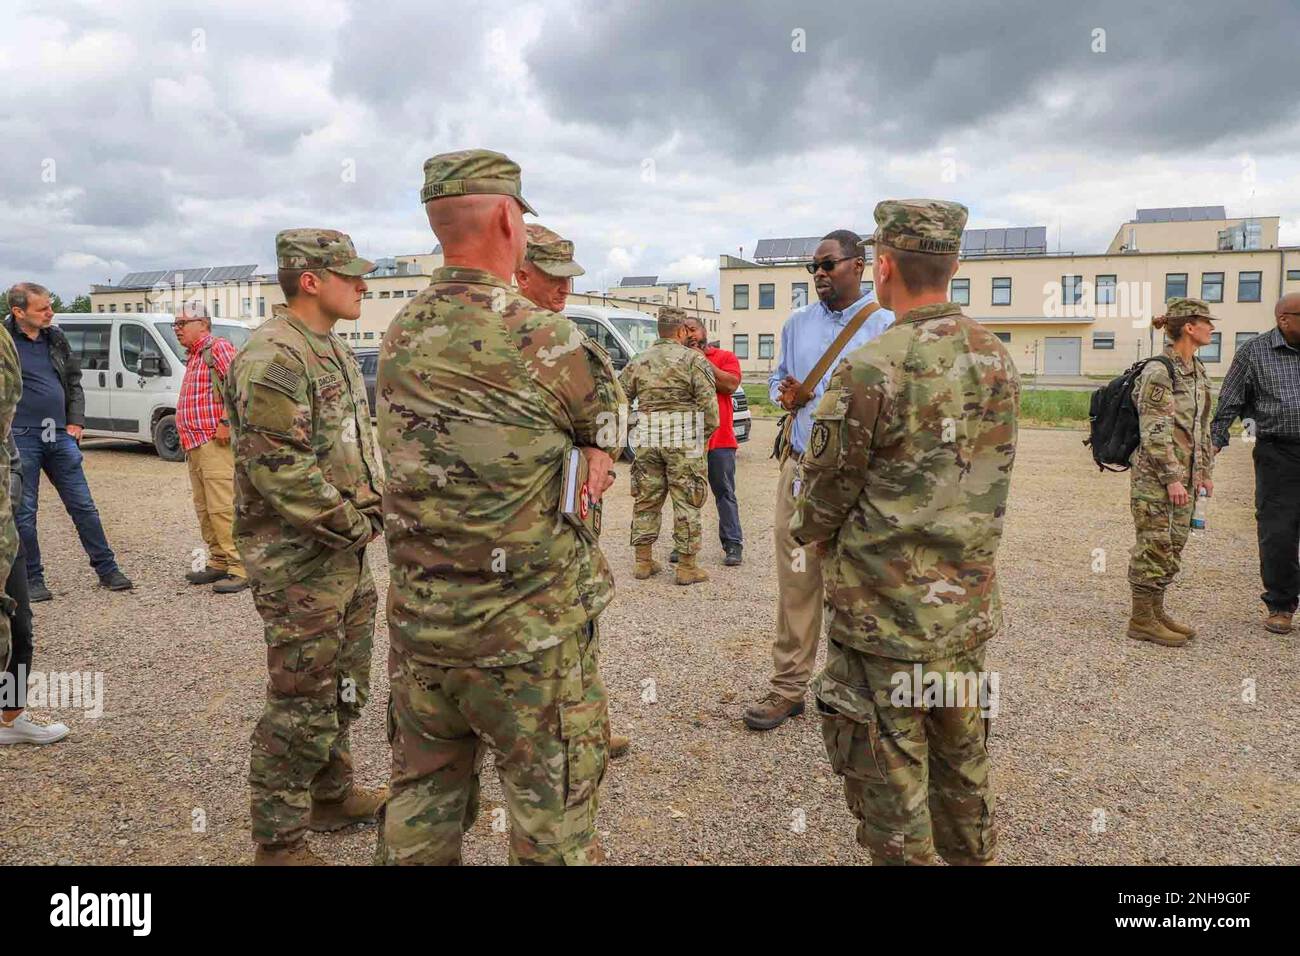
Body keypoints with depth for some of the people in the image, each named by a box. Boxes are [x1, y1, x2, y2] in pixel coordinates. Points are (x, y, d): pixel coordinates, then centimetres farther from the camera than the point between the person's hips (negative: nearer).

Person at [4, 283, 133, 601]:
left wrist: (75, 421, 7)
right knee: (24, 513, 4)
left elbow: (74, 381, 17)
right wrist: (10, 428, -11)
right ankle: (32, 580, 16)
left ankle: (107, 569, 16)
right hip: (21, 438, -4)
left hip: (60, 436, 5)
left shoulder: (55, 338, 9)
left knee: (83, 506, 8)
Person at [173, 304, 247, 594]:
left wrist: (226, 421, -21)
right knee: (204, 508, 11)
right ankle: (218, 563, 18)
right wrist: (187, 438, 21)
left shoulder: (218, 347, -6)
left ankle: (240, 568, -10)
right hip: (195, 445, 10)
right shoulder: (193, 356, 23)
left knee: (222, 507, -13)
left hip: (215, 442, -10)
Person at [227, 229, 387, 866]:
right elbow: (281, 472, -25)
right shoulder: (271, 358, -18)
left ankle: (333, 795, 39)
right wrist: (356, 525, -16)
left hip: (346, 553, 10)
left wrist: (373, 506, 8)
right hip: (298, 560, -10)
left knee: (345, 687, 21)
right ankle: (280, 842, 16)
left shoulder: (330, 348, 13)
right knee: (303, 704, 0)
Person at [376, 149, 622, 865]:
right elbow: (605, 412, 0)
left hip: (417, 624, 7)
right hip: (528, 634, -6)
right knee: (554, 829, 10)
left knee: (420, 807, 22)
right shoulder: (545, 341, -18)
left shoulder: (400, 337, 3)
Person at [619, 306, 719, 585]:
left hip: (648, 440, 4)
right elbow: (709, 404, -9)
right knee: (687, 503, 3)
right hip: (685, 440, -4)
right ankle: (686, 567, 8)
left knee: (646, 500, 14)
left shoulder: (638, 361, 10)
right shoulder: (694, 360, -5)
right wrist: (705, 436, 5)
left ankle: (643, 561, 21)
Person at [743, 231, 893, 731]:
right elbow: (777, 377, 23)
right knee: (795, 581, 6)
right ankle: (788, 686, 16)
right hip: (801, 467, 4)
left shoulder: (886, 325, -1)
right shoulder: (797, 323, 14)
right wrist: (785, 397, 1)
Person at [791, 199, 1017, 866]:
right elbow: (988, 474, 10)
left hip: (887, 611, -7)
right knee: (962, 760, 24)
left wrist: (812, 535, 10)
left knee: (890, 780, 9)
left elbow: (825, 492, -12)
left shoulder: (871, 370, -21)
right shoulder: (998, 359, 1)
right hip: (970, 607, 7)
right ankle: (971, 854, 42)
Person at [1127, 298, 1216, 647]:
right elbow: (1154, 431, -17)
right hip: (1155, 473, -9)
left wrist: (1204, 471, 16)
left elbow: (1202, 426, 20)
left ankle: (1156, 612, 22)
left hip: (1184, 473, 9)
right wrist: (1172, 477, -19)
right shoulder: (1158, 373, -14)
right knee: (1155, 544, -5)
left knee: (1174, 543, 12)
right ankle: (1141, 620, 4)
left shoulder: (1198, 372, 14)